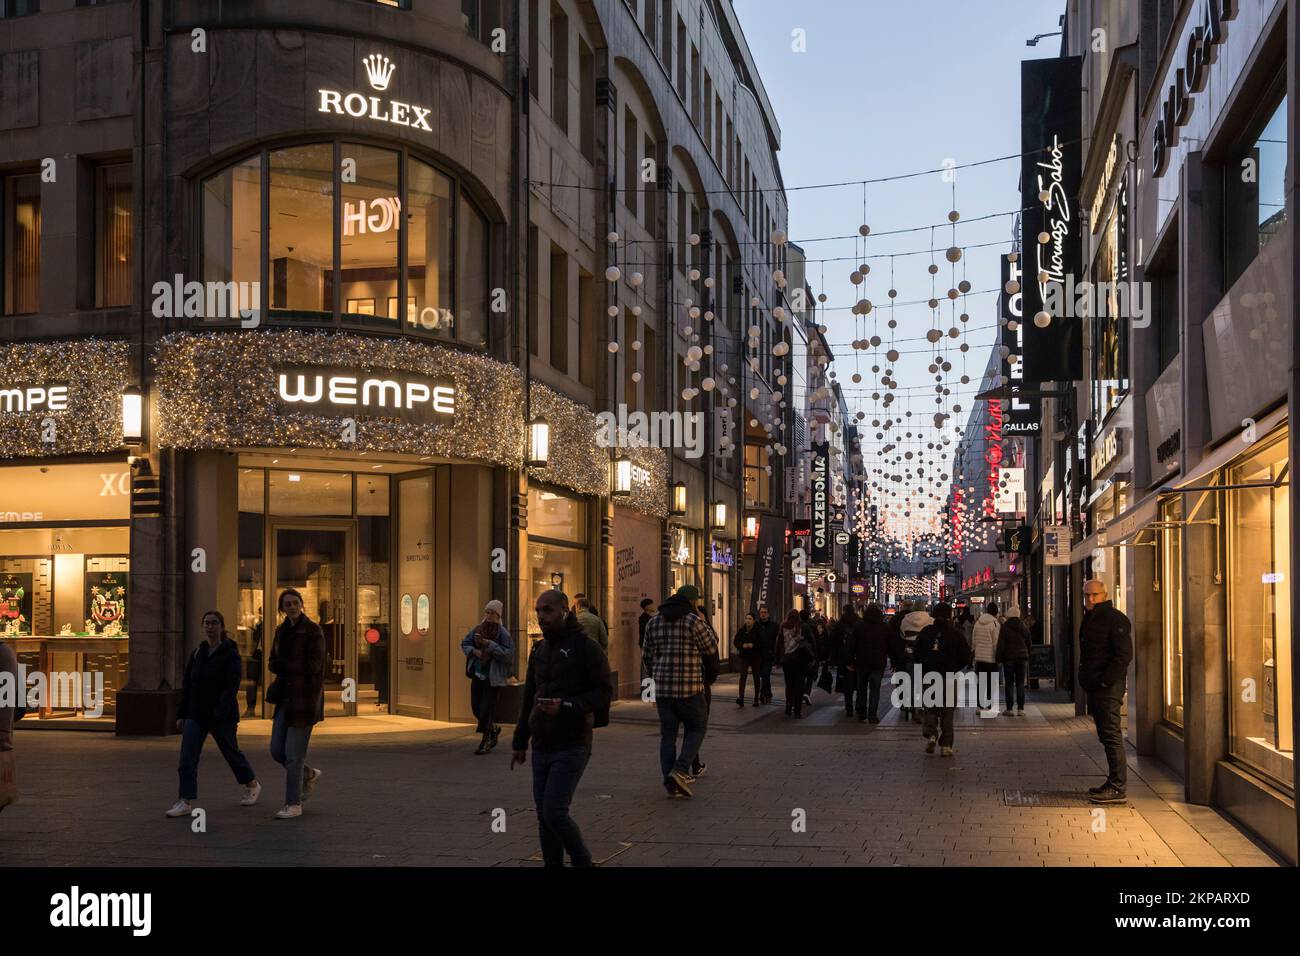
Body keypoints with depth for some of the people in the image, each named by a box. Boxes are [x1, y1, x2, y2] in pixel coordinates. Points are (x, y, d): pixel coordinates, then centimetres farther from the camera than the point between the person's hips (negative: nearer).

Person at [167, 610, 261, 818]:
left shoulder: (230, 655, -9)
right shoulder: (197, 654, 8)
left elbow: (231, 687, -18)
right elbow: (187, 685, 12)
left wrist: (219, 714, -29)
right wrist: (182, 714, 9)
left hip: (223, 716, -5)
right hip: (196, 714, 5)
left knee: (231, 752, 12)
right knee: (187, 758, -8)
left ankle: (252, 785, 35)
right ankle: (186, 802, -8)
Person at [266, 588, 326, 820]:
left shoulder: (313, 630, -10)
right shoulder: (282, 631, 11)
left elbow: (314, 665, -16)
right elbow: (274, 664, 9)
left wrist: (284, 664, -9)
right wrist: (294, 668, -10)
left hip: (305, 697, -7)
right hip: (286, 697, 7)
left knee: (294, 753, -5)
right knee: (277, 751, 8)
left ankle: (294, 804, 6)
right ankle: (310, 776, 33)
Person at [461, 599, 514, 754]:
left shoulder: (502, 633, -10)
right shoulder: (478, 629, 5)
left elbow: (508, 653, -19)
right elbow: (464, 644, 12)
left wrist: (488, 644, -23)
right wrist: (475, 651, -8)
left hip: (493, 676, -6)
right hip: (478, 673, 6)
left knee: (487, 708, -4)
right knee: (476, 707, 9)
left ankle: (485, 742, 8)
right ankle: (493, 729, 35)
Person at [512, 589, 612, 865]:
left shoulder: (586, 646, -8)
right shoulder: (539, 649, 13)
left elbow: (604, 694, -11)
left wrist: (565, 706, -24)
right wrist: (519, 742, 19)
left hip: (572, 747, -6)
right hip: (542, 747, 6)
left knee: (554, 812, -12)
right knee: (544, 816, 6)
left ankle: (582, 862, 7)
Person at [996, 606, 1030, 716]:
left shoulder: (1005, 627, -7)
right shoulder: (1024, 627, 7)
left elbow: (1000, 645, -10)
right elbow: (1028, 644, 15)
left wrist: (998, 658, -3)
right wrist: (1027, 659, 23)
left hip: (1009, 658, -3)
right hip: (1022, 657, 3)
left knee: (1009, 684, 0)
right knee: (1020, 684, 5)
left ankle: (1009, 709, -2)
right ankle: (1020, 709, 3)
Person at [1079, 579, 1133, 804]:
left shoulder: (1115, 619, -11)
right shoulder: (1089, 618, 19)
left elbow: (1124, 655, -18)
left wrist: (1105, 681, -20)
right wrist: (1085, 680, 16)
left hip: (1108, 687, -10)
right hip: (1095, 688, 10)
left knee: (1111, 735, -10)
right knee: (1106, 735, 12)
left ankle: (1118, 788, -10)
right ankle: (1114, 783, 18)